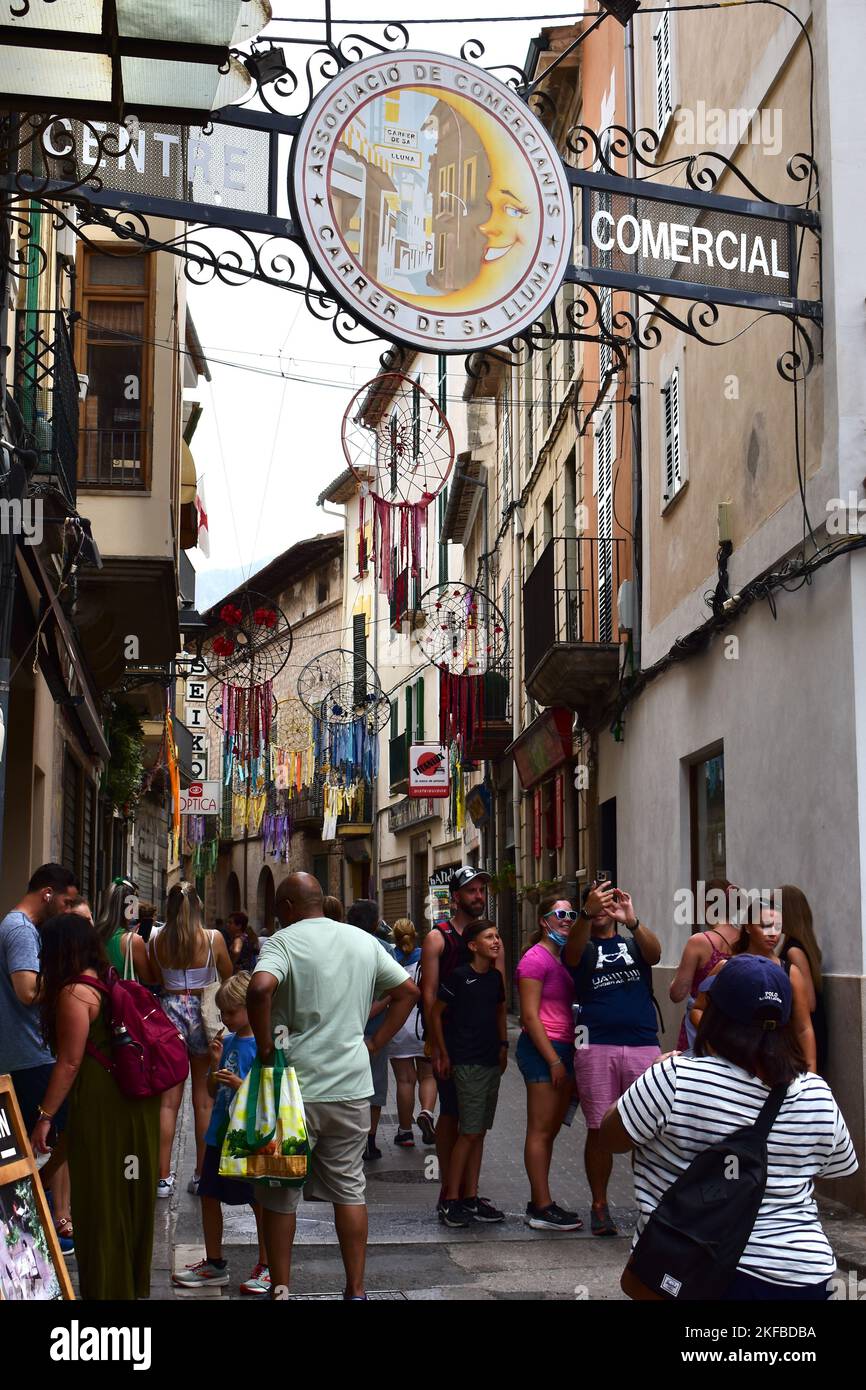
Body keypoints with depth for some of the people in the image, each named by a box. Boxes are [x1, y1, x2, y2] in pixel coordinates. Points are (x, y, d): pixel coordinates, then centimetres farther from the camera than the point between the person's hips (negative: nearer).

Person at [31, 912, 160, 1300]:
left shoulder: (74, 993, -15)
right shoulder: (109, 981, 11)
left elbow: (70, 1061, -17)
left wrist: (45, 1116, -14)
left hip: (99, 1107, -9)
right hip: (133, 1098, 9)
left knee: (98, 1199, 2)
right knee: (128, 1194, 17)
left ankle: (105, 1288, 10)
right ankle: (133, 1280, 28)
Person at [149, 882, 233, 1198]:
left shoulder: (157, 941, -4)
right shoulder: (213, 939, -8)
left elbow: (157, 979, 8)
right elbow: (228, 976, 6)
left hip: (170, 1011, 1)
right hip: (203, 1014, -1)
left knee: (168, 1100, 5)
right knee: (204, 1100, 8)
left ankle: (163, 1176, 5)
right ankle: (202, 1174, 12)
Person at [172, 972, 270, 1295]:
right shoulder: (226, 1042, 8)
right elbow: (212, 1092, 12)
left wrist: (239, 1084, -25)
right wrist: (215, 1063, -4)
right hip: (220, 1134, 8)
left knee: (259, 1202, 4)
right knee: (209, 1196, 12)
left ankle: (266, 1268, 16)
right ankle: (214, 1264, 25)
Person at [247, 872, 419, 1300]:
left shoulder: (283, 941, -9)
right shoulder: (364, 941, 9)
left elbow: (260, 988, -28)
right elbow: (408, 991, 15)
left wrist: (265, 1047, -16)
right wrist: (375, 1043, 13)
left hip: (295, 1086, -4)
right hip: (352, 1086, 4)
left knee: (280, 1193, 8)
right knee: (349, 1189, 13)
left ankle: (280, 1288, 14)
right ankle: (356, 1291, 15)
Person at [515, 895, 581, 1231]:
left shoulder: (564, 958, 16)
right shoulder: (536, 958, -10)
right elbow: (530, 1015, -14)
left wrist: (569, 1057, 13)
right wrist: (554, 1060, -17)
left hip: (563, 1050, 9)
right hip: (542, 1050, -9)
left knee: (550, 1130, 11)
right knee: (540, 1131, -5)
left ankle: (538, 1203, 17)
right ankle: (542, 1209, -3)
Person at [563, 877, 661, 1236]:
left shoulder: (634, 943, 13)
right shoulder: (583, 947, 10)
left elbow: (655, 952, -10)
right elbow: (573, 950, -15)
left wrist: (631, 921, -31)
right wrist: (587, 913, -36)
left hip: (643, 1045, 1)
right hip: (596, 1048, -1)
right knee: (599, 1129, 3)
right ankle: (600, 1207, 13)